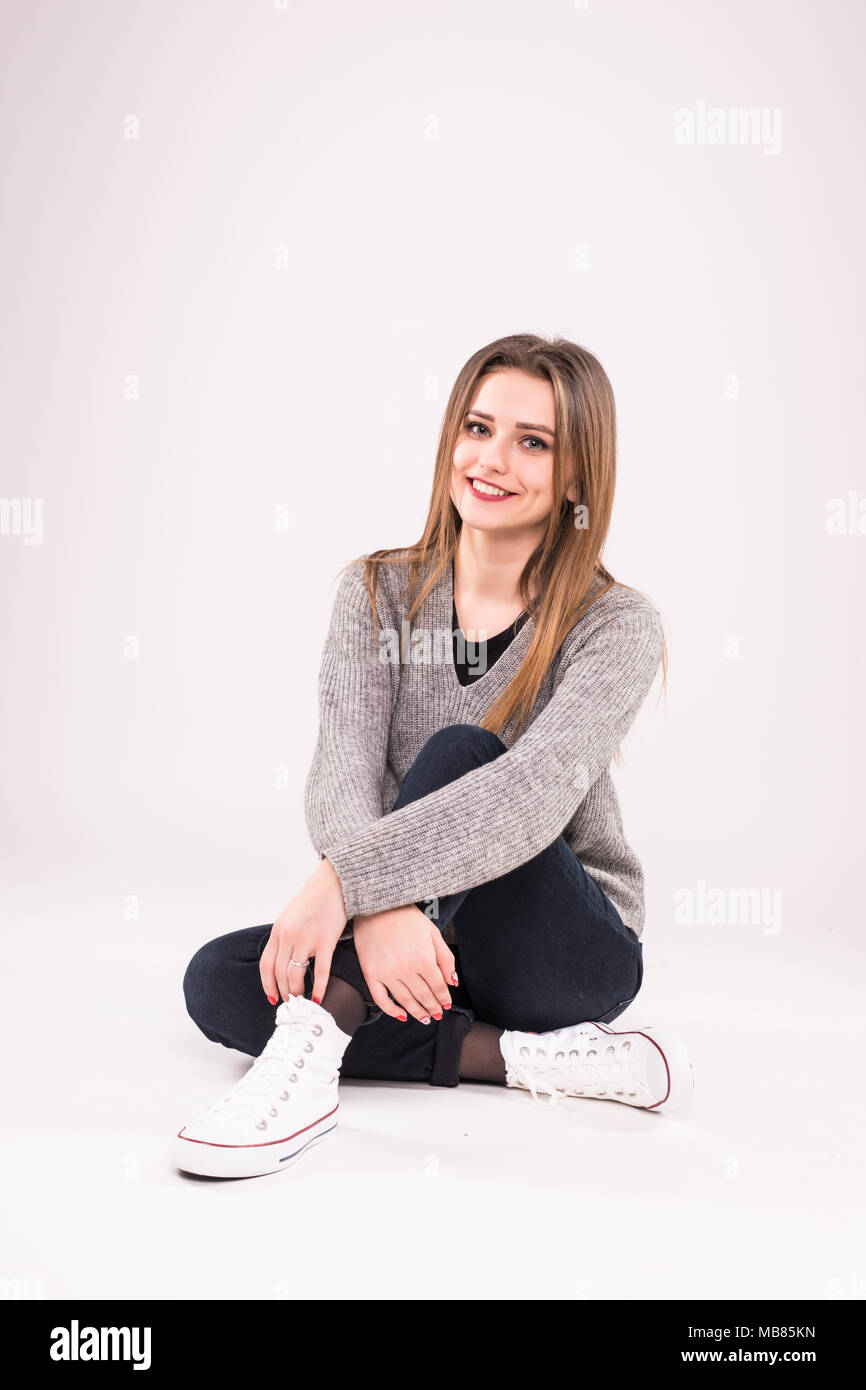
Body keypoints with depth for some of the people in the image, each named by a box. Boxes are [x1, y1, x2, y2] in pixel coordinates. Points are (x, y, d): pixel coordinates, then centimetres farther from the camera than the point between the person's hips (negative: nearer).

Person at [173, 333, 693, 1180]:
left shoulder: (617, 627, -12)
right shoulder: (379, 593, -1)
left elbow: (533, 794, -31)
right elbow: (342, 773, -17)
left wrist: (342, 881, -42)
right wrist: (379, 909, -39)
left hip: (576, 949, -4)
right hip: (422, 936, 4)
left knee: (459, 752, -29)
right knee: (218, 979, -20)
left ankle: (310, 1046, -35)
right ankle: (524, 1058, -22)